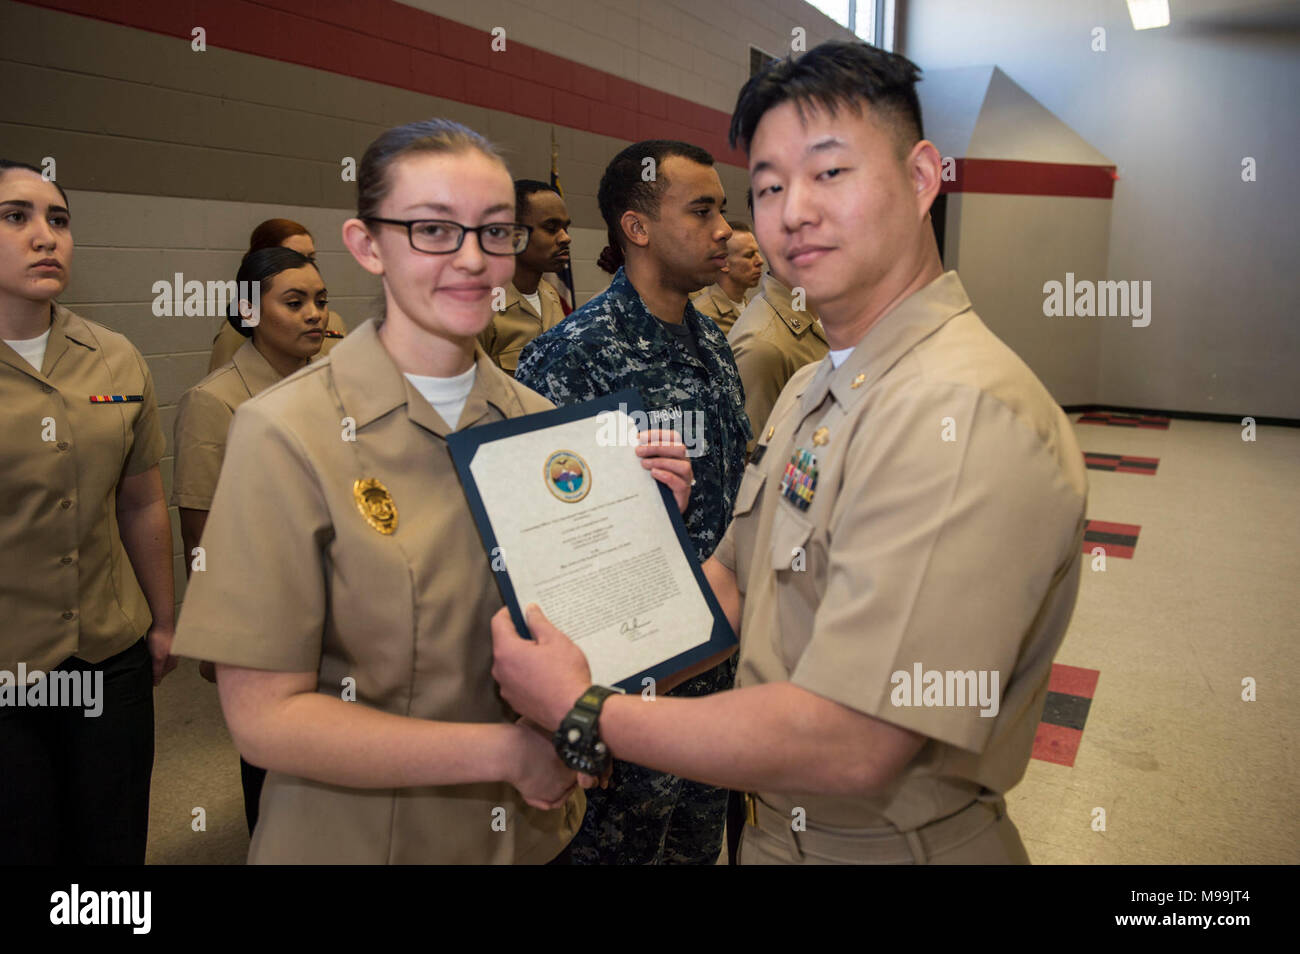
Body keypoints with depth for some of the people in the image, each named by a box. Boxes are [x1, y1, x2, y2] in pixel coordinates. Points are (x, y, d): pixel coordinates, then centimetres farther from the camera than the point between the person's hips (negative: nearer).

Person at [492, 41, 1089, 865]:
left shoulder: (965, 415, -28)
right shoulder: (810, 392, 5)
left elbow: (848, 744, -31)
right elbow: (736, 582, 10)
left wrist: (584, 714, -21)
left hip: (901, 845, -8)